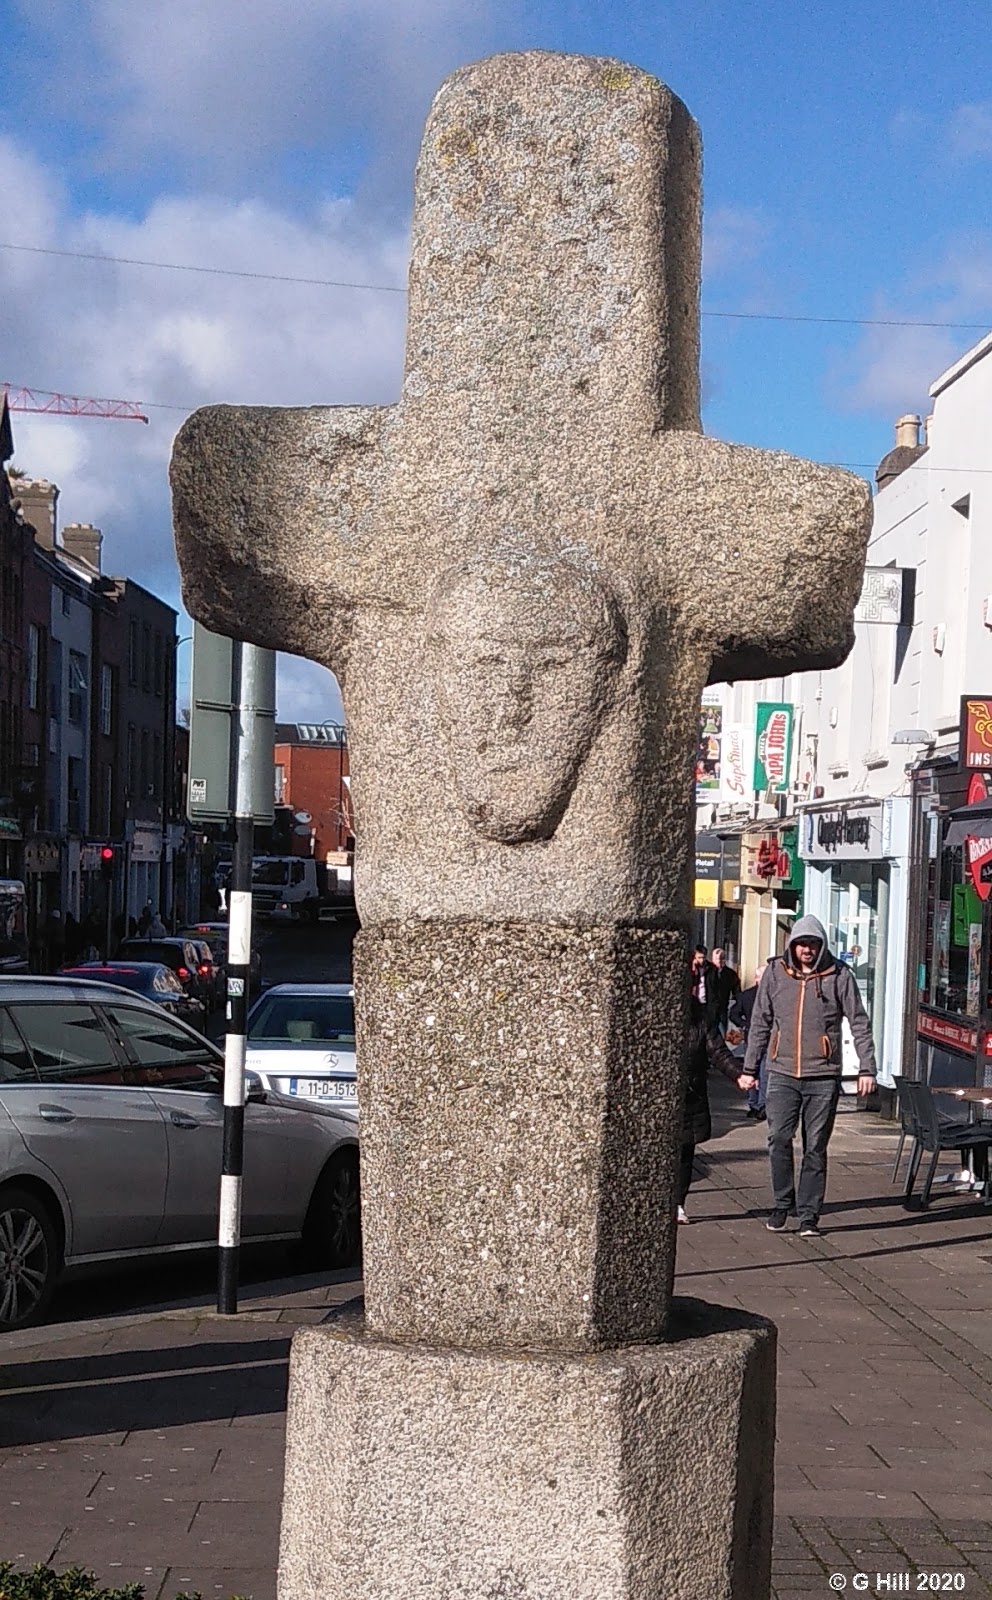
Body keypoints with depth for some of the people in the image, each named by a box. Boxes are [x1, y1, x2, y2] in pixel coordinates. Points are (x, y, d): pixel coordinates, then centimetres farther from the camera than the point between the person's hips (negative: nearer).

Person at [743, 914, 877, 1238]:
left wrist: (866, 1068, -4)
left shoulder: (839, 976, -1)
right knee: (778, 1140, -7)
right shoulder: (775, 974, 4)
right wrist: (750, 1067, 11)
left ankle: (808, 1215, 9)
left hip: (823, 1077, -1)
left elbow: (860, 1024, 2)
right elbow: (760, 1023, 11)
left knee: (815, 1148, 2)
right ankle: (782, 1204, 9)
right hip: (782, 1074, 1)